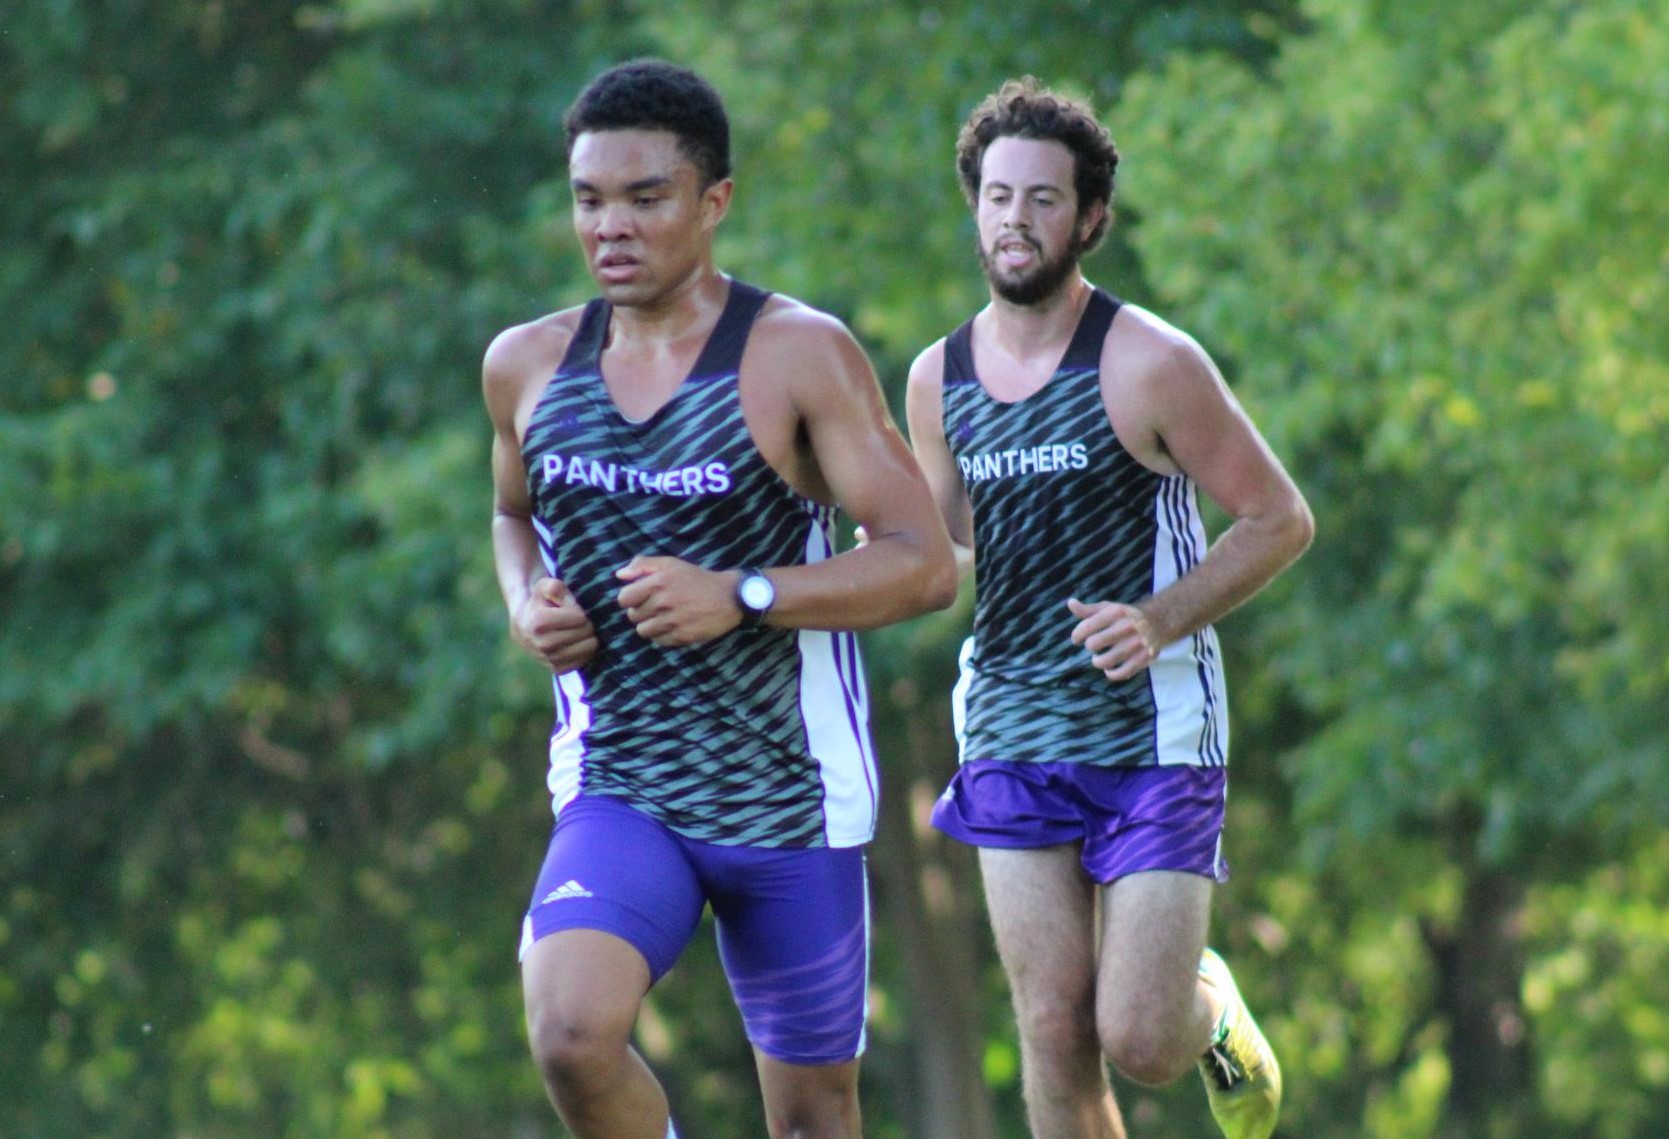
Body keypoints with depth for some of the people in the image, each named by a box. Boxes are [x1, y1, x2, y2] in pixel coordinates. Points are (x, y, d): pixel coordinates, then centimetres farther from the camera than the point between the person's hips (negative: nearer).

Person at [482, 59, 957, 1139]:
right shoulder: (527, 367, 4)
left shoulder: (798, 355, -9)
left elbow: (926, 564, -12)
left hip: (790, 799, -2)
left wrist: (741, 597, -24)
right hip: (619, 793, 2)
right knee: (572, 1035, -25)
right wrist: (527, 604, 2)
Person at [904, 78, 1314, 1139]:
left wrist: (1163, 620, -19)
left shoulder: (1148, 363, -10)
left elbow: (1281, 519, -6)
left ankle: (1211, 1009, 28)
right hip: (1013, 733, 4)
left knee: (1140, 1041, -8)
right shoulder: (939, 379, 6)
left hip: (1154, 732, -4)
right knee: (1055, 1037, -3)